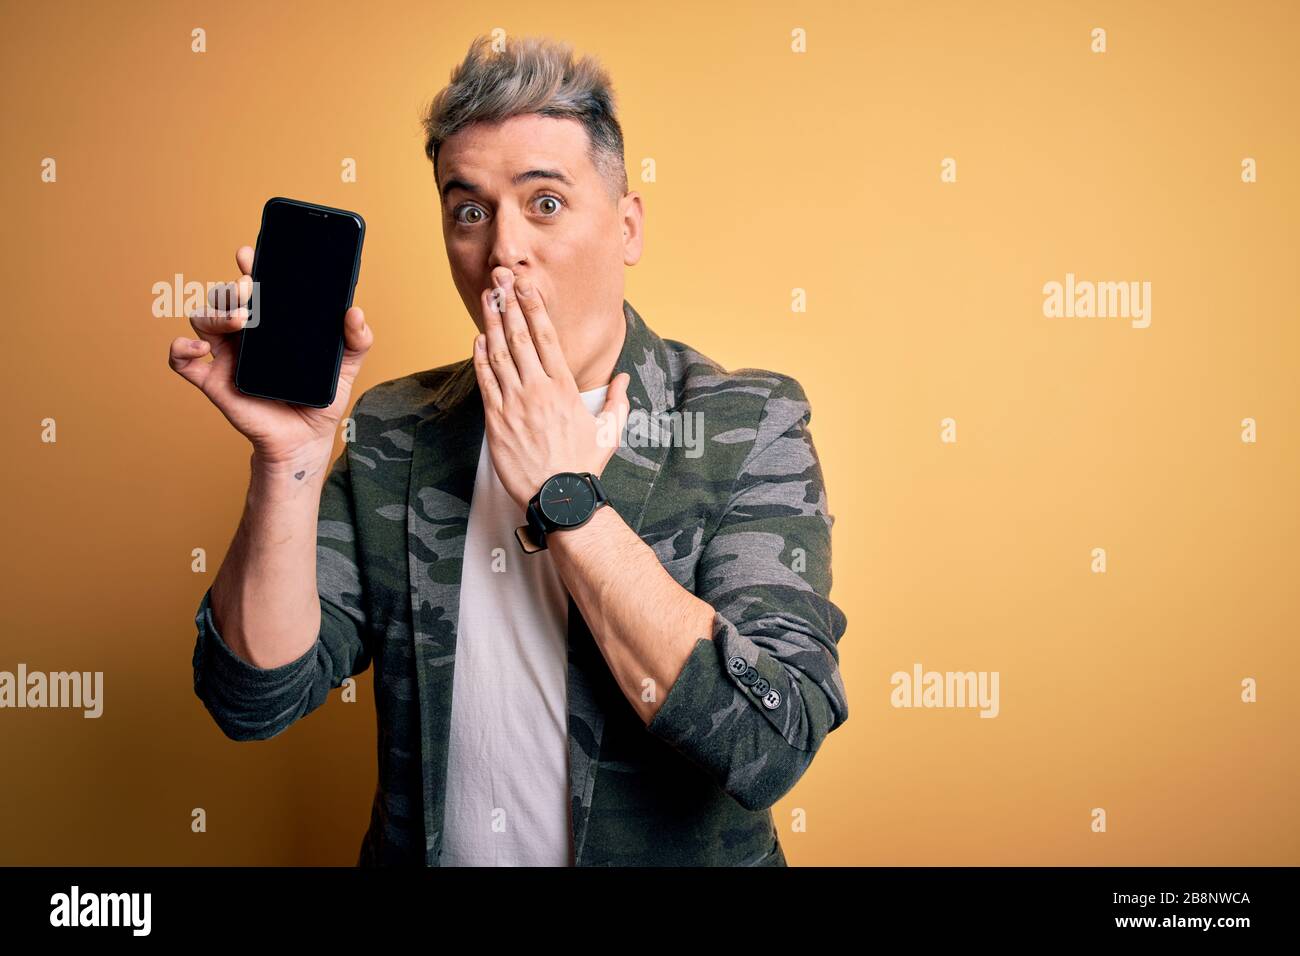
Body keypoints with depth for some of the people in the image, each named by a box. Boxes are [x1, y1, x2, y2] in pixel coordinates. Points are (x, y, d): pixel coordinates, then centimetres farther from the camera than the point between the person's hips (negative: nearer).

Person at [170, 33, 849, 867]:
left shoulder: (749, 426, -10)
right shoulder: (392, 435, -3)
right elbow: (256, 698, -7)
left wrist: (563, 496, -19)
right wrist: (290, 456, -19)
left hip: (671, 852, -2)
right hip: (416, 852, 3)